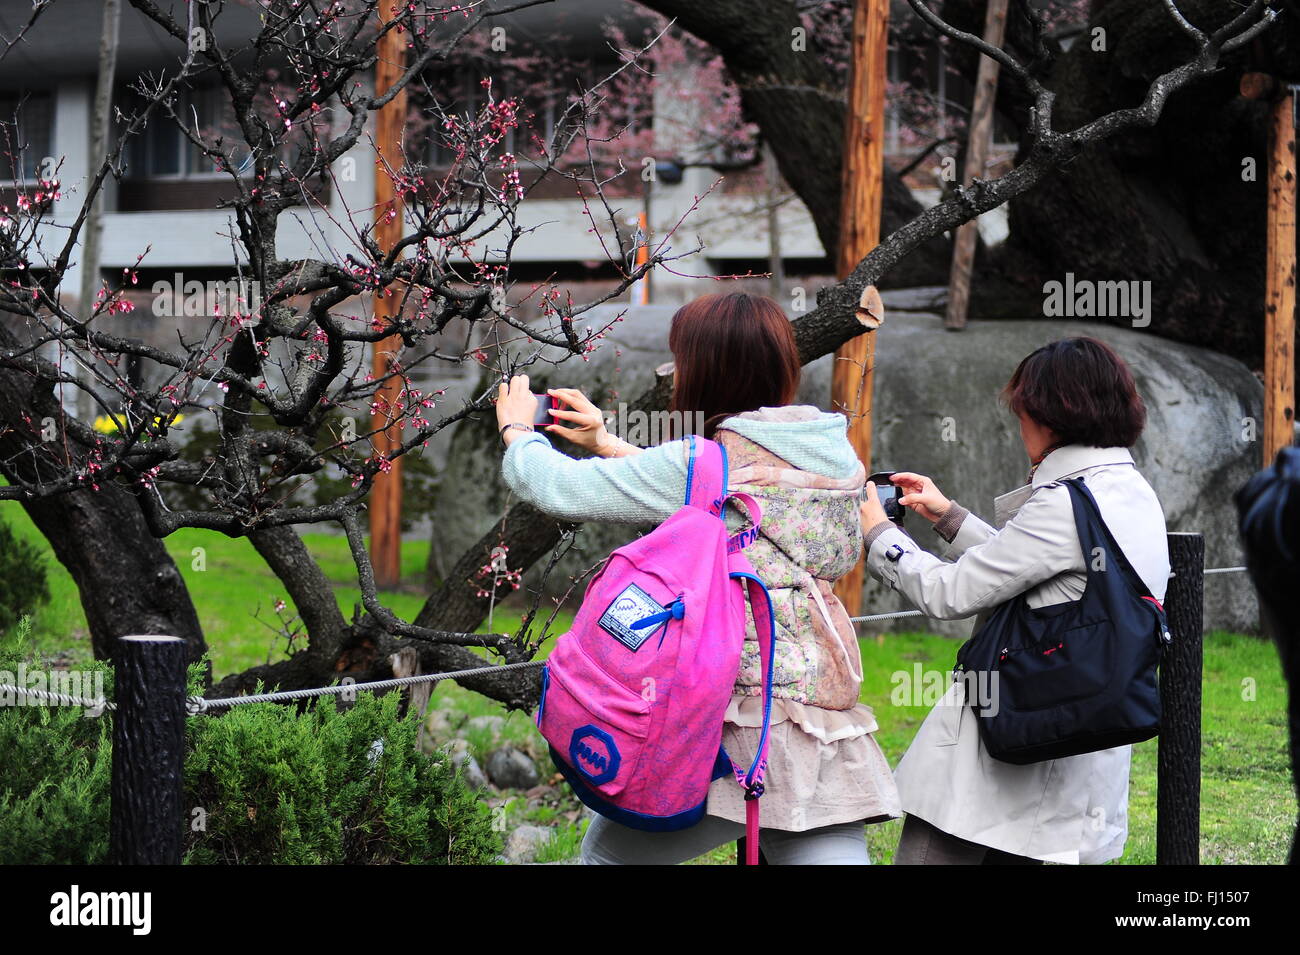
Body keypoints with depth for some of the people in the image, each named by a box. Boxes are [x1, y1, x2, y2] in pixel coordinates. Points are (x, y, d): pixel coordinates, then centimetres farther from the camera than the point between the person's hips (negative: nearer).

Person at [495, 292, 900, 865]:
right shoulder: (831, 456, 10)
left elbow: (561, 489, -2)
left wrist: (517, 430, 19)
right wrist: (605, 443, 34)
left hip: (743, 726, -6)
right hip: (833, 728, 6)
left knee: (609, 850, 16)